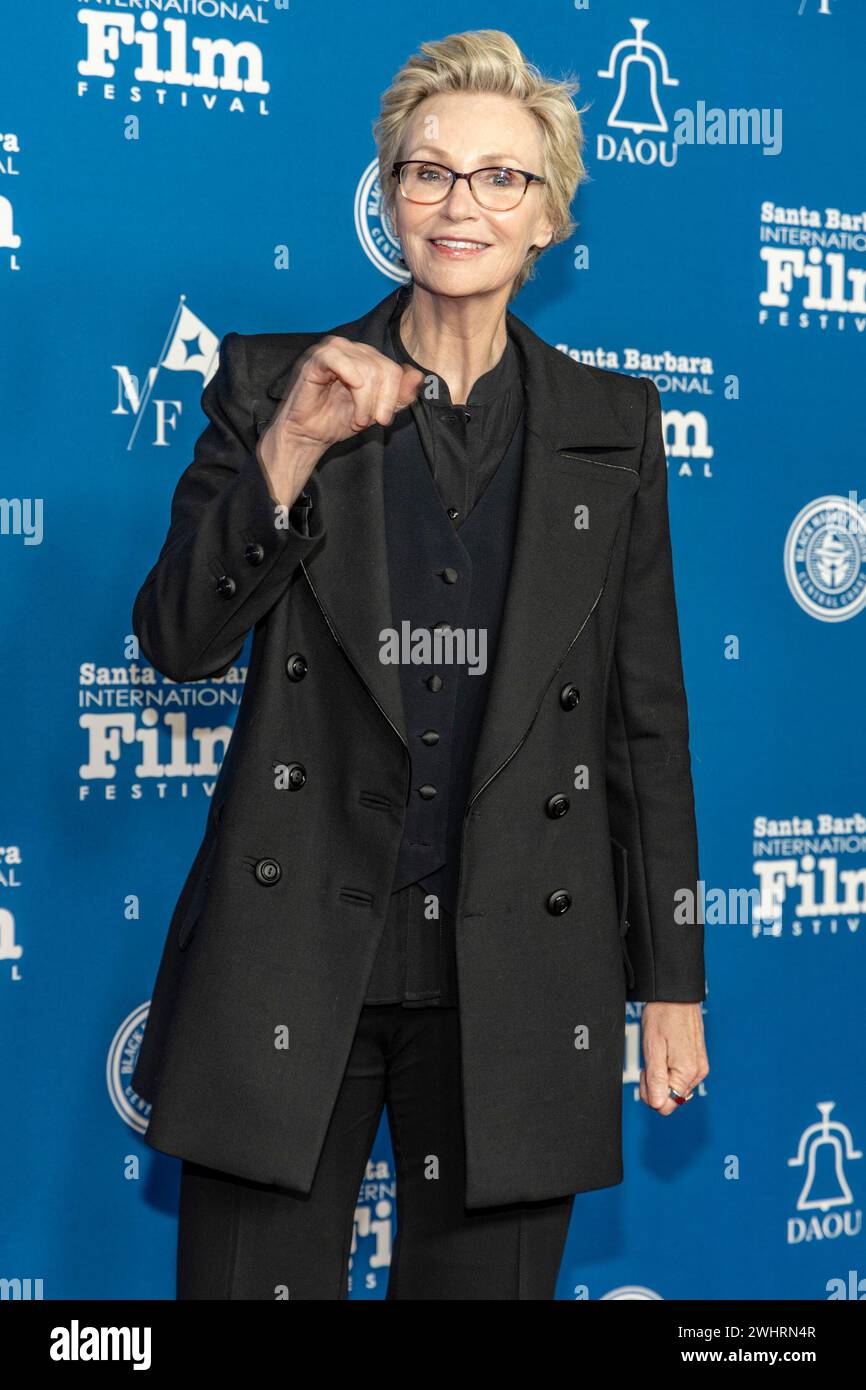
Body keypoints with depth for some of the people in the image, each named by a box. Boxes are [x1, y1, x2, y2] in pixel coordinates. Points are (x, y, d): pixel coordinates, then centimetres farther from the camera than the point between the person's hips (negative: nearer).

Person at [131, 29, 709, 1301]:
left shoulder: (612, 423, 7)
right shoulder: (276, 383, 4)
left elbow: (647, 712, 8)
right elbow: (177, 640, -3)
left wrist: (673, 978, 6)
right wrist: (291, 446, -16)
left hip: (519, 979, 1)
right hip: (291, 957, -1)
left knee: (484, 1278, 9)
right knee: (251, 1278, 4)